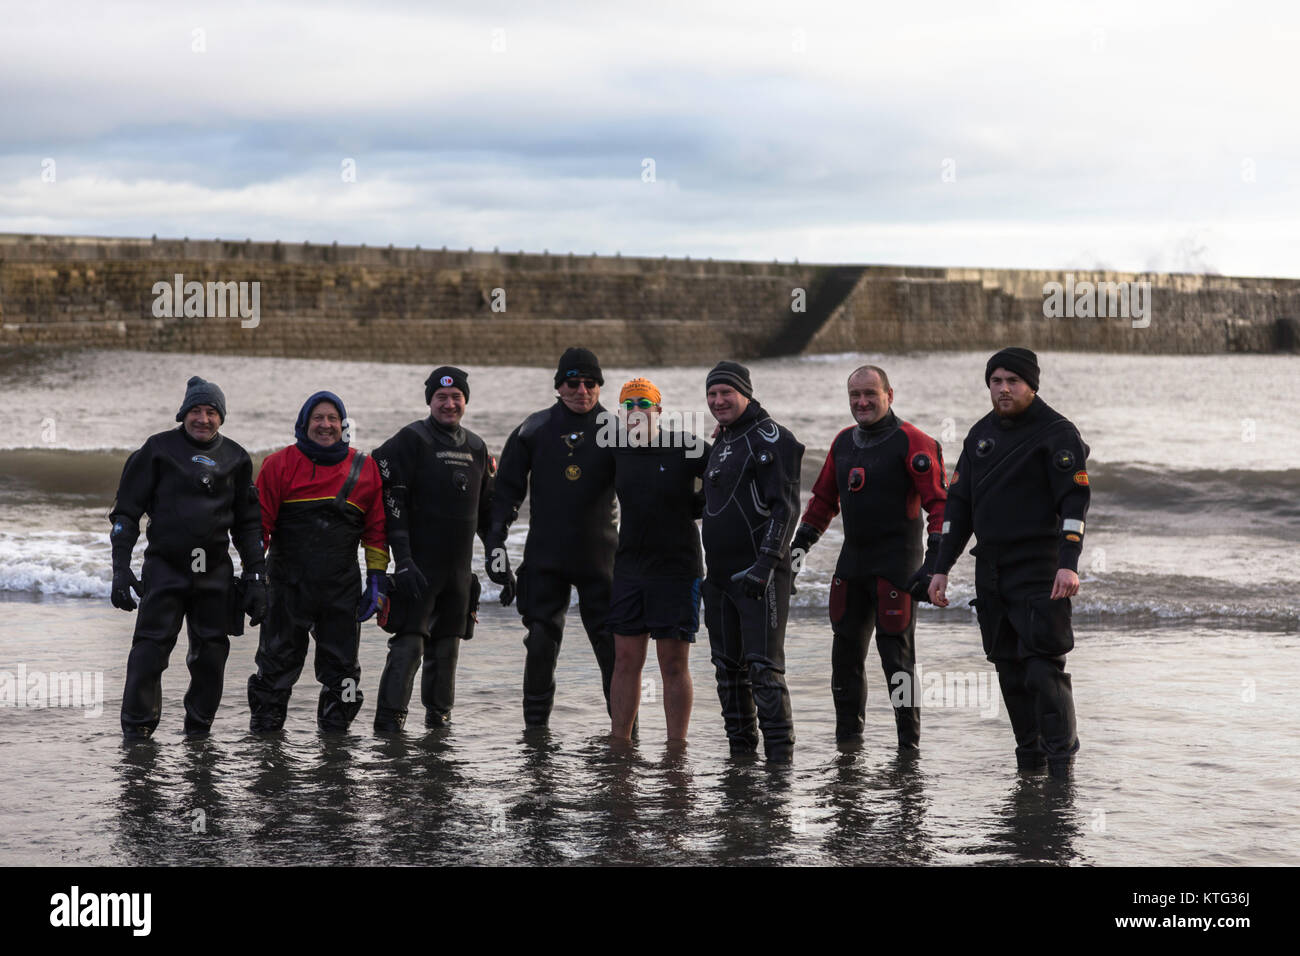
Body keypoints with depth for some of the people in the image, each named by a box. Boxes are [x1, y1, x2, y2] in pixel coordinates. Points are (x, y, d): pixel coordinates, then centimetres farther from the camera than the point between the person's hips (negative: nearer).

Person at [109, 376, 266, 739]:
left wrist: (256, 578, 9)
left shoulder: (235, 459, 10)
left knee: (211, 655, 4)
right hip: (165, 568, -3)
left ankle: (199, 729, 18)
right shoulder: (159, 450, 1)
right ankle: (136, 728, 2)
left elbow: (248, 524, 17)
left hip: (215, 573, 3)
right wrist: (121, 568, -7)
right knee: (149, 652, -9)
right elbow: (126, 512, 2)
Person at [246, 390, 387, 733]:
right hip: (288, 586, -2)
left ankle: (335, 728, 19)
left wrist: (377, 581, 6)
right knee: (276, 665, 4)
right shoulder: (279, 464, -1)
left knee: (341, 666, 7)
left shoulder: (365, 469, 6)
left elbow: (376, 528, 10)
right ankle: (264, 731, 16)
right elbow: (258, 524, 0)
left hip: (343, 589, 2)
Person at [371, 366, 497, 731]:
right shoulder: (411, 440, -6)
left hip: (459, 566, 6)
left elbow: (486, 510, 22)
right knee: (409, 643, -11)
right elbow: (392, 503, -12)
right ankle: (389, 718, -9)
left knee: (447, 646, 10)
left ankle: (439, 715, 21)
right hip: (419, 564, -6)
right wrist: (403, 560, -20)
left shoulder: (476, 448, 14)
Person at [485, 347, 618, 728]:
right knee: (541, 640, 1)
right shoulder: (535, 430, 4)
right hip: (544, 554, 0)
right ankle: (535, 723, 11)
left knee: (612, 640, 0)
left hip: (598, 554, 0)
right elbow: (507, 489, 7)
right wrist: (495, 541, 1)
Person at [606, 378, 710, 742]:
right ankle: (618, 743, 14)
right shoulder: (616, 453, 6)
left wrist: (696, 505, -3)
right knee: (626, 660, 7)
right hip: (629, 569, 4)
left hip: (676, 570, -4)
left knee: (674, 665, -1)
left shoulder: (687, 448, -8)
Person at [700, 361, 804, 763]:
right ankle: (739, 751, 20)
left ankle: (779, 756, -10)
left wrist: (765, 564, -23)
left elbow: (785, 507, -16)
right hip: (720, 575, 9)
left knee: (764, 666, -12)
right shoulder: (722, 443, 19)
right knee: (728, 668, 12)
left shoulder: (770, 439, -9)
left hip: (758, 575, -9)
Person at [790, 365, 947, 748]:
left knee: (896, 655, -5)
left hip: (896, 565, -7)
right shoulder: (844, 442, 12)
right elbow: (824, 499, 23)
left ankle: (909, 742, 3)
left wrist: (934, 561, -21)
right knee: (845, 652, 11)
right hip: (852, 560, 7)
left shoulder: (911, 442, -10)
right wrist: (799, 545, 18)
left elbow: (939, 501, -14)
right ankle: (847, 739, 21)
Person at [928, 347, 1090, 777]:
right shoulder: (981, 434, 15)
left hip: (1039, 571, -6)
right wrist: (941, 567, 14)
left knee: (1043, 665, -13)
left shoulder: (1057, 432, -5)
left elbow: (1075, 500, -14)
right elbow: (959, 503, 18)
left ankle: (1061, 758, -7)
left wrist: (1068, 564, -25)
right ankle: (1029, 758, 13)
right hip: (990, 572, 6)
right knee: (1009, 668, 7)